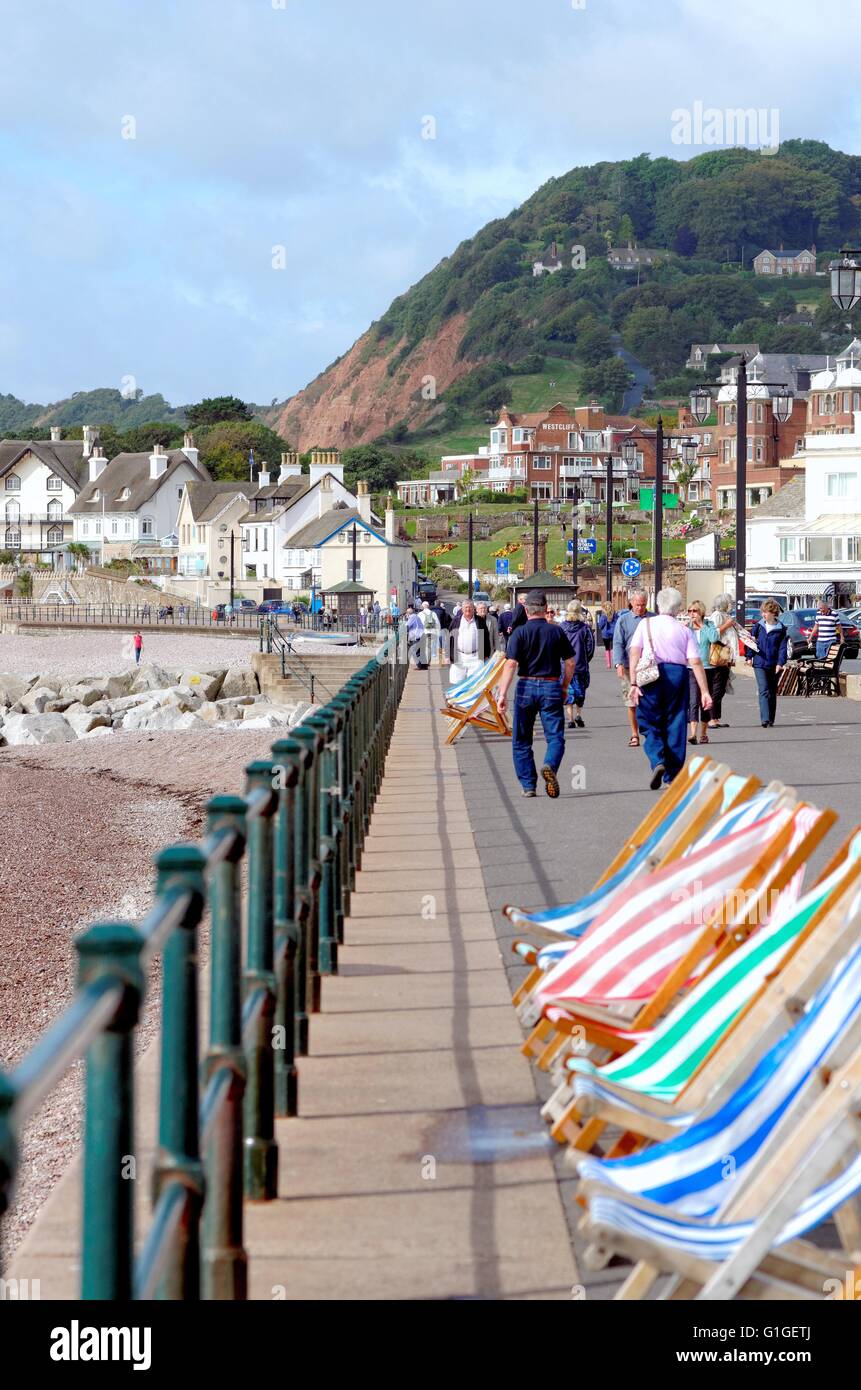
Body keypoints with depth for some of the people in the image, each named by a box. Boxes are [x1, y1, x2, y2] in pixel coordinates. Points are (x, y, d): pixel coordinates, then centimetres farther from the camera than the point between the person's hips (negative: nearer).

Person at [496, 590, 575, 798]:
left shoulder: (520, 632, -3)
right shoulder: (557, 631, 3)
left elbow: (511, 664, -12)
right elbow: (570, 663, 6)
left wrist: (503, 693, -15)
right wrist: (564, 688, 20)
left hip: (526, 687, 0)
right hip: (551, 688, 1)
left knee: (521, 740, 12)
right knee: (555, 737, 2)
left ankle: (528, 785, 12)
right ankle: (550, 765, -29)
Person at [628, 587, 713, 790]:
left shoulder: (646, 624, 4)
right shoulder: (684, 630, 5)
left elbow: (634, 653, -7)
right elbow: (695, 662, -2)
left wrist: (633, 683, -10)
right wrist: (704, 691, -1)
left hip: (651, 676, -1)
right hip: (677, 675, 1)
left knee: (650, 724, 9)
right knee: (675, 725, 10)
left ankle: (657, 761, -16)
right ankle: (673, 775, 14)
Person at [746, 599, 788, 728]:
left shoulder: (781, 629, 0)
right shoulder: (758, 626, 3)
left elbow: (782, 647, -2)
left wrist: (780, 663, -10)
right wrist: (749, 657, 4)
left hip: (774, 665, 1)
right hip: (759, 664, -1)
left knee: (772, 693, 10)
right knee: (764, 691, -12)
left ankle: (771, 720, 19)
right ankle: (765, 719, -19)